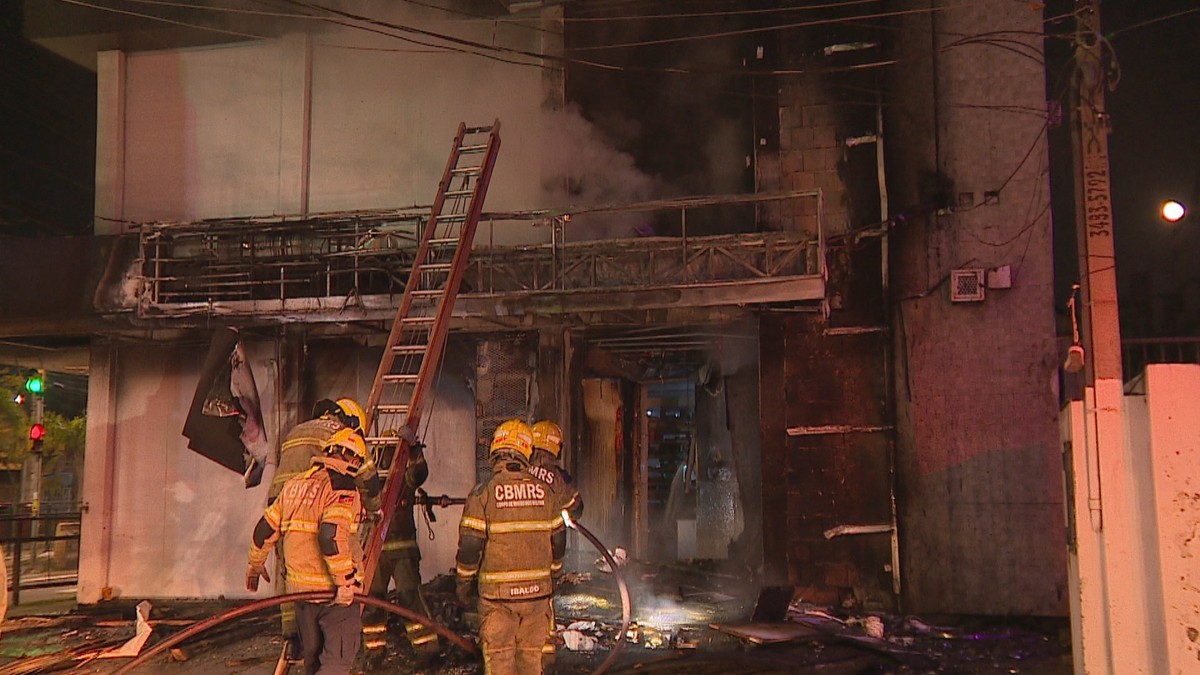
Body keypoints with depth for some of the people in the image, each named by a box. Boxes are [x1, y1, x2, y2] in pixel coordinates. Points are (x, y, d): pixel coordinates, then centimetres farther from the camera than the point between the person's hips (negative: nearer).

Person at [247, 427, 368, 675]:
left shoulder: (294, 485, 11)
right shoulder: (342, 487, -13)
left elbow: (265, 528, 16)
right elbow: (331, 535, -26)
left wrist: (255, 565, 30)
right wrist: (345, 581, -22)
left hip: (299, 586, 7)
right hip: (334, 589, -7)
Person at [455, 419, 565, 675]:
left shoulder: (483, 493, -10)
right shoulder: (545, 493, 2)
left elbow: (469, 545, -10)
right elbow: (558, 541, 9)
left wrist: (463, 582, 5)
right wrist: (551, 575, 24)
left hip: (498, 592, -3)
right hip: (538, 590, 3)